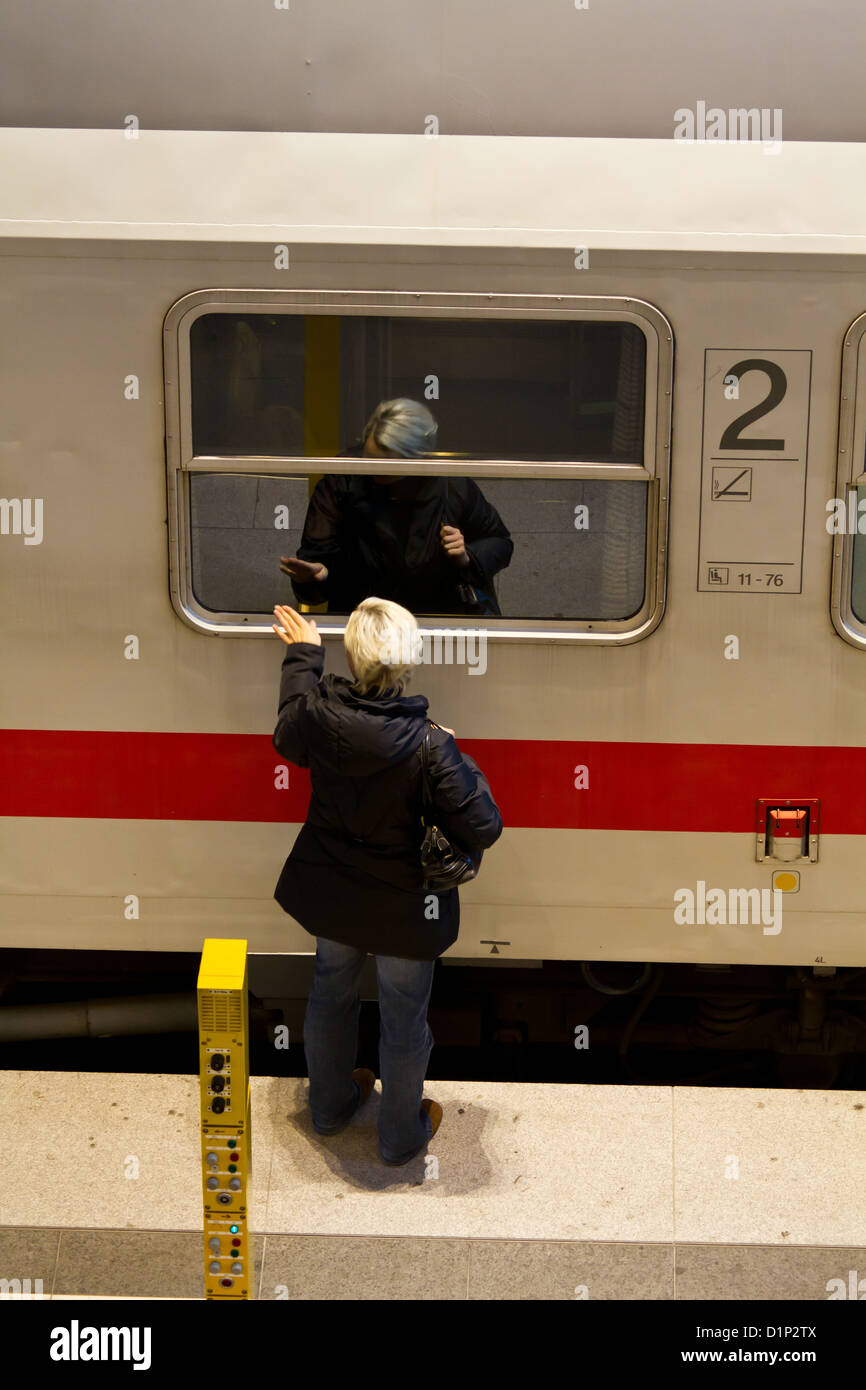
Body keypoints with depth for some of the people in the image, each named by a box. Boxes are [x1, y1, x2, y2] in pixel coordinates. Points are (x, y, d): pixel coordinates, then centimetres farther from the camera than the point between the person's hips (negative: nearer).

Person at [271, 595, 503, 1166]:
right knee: (404, 1019, 17)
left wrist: (302, 654, 19)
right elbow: (483, 829, -26)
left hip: (331, 895, 4)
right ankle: (401, 1135, 38)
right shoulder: (430, 745, -31)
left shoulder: (318, 712, -19)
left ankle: (331, 1103, 50)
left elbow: (288, 738, 8)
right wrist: (463, 764, -11)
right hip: (403, 909, -4)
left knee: (331, 995, 28)